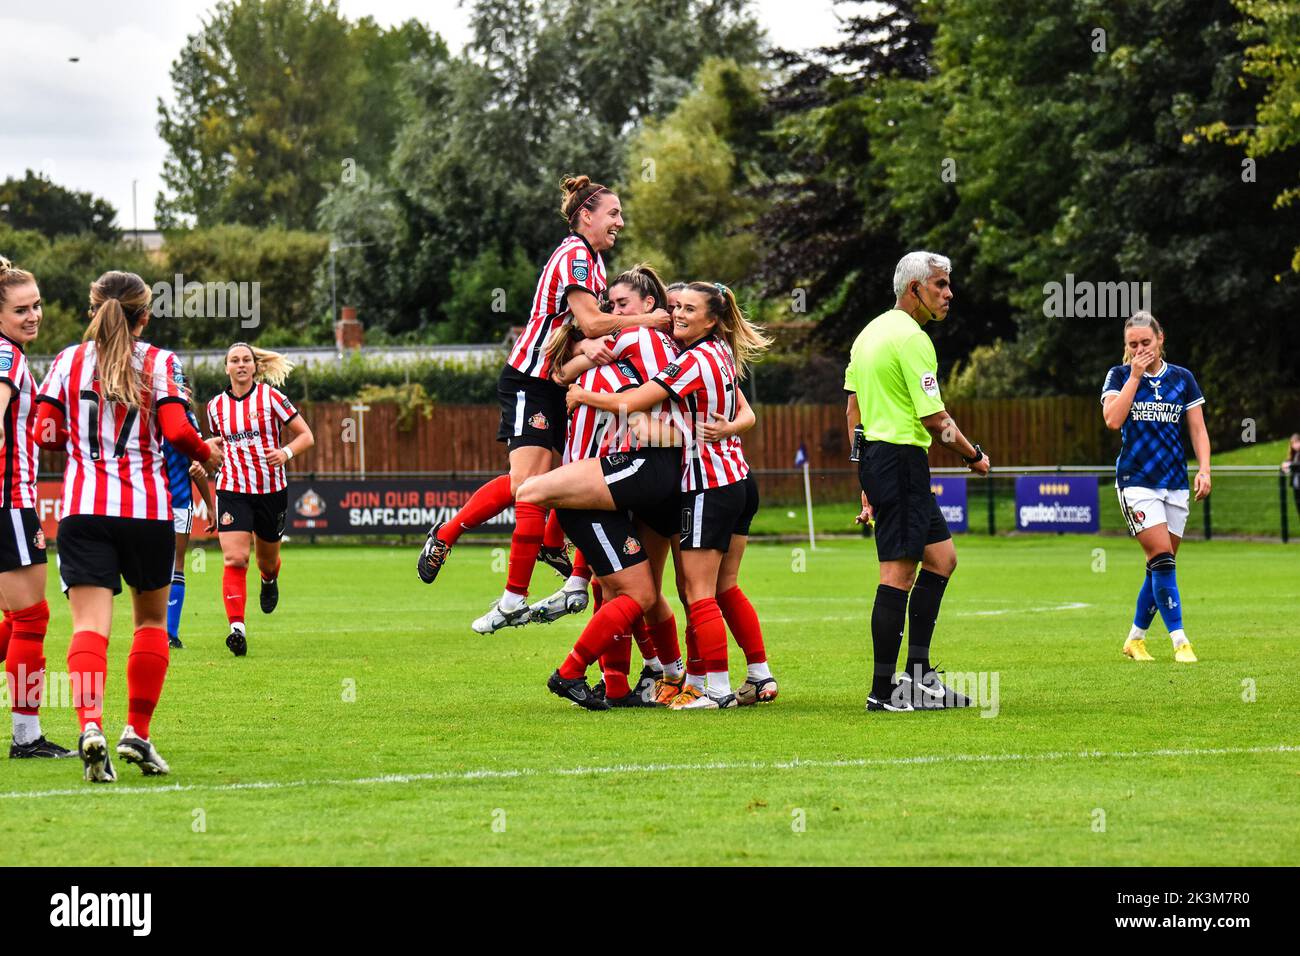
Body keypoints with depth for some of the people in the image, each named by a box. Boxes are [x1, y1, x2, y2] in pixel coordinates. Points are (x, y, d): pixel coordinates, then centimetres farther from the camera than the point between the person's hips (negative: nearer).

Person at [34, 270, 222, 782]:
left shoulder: (68, 361, 7)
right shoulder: (160, 363, 0)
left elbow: (45, 433, 4)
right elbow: (176, 431, -10)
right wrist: (206, 453, 10)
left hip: (83, 509, 1)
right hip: (146, 509, -1)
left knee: (90, 625, -8)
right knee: (151, 619, 19)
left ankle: (90, 726, -31)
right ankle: (137, 733, 16)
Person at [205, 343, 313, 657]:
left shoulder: (270, 396, -5)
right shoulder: (216, 406, 5)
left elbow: (306, 436, -3)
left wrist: (285, 452, -22)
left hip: (271, 489, -1)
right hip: (232, 490, 1)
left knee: (267, 560, 16)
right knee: (234, 559, -18)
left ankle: (269, 581, 55)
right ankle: (237, 628, -25)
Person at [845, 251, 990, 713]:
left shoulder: (871, 332, 16)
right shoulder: (912, 338, -14)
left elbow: (853, 410, 19)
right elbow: (934, 418, -17)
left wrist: (867, 483, 22)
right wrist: (973, 456, -1)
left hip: (874, 455, 10)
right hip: (901, 459, -10)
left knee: (941, 558, 14)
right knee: (899, 572, -8)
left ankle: (917, 674, 12)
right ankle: (884, 689, -7)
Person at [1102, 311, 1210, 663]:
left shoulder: (1182, 378, 7)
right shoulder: (1119, 376, 1)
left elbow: (1198, 429, 7)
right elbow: (1112, 419, -15)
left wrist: (1204, 469, -7)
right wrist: (1135, 376, -13)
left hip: (1175, 483, 3)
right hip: (1135, 480, -3)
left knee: (1160, 567, 6)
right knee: (1161, 558, -16)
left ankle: (1136, 639, 20)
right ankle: (1180, 641, -16)